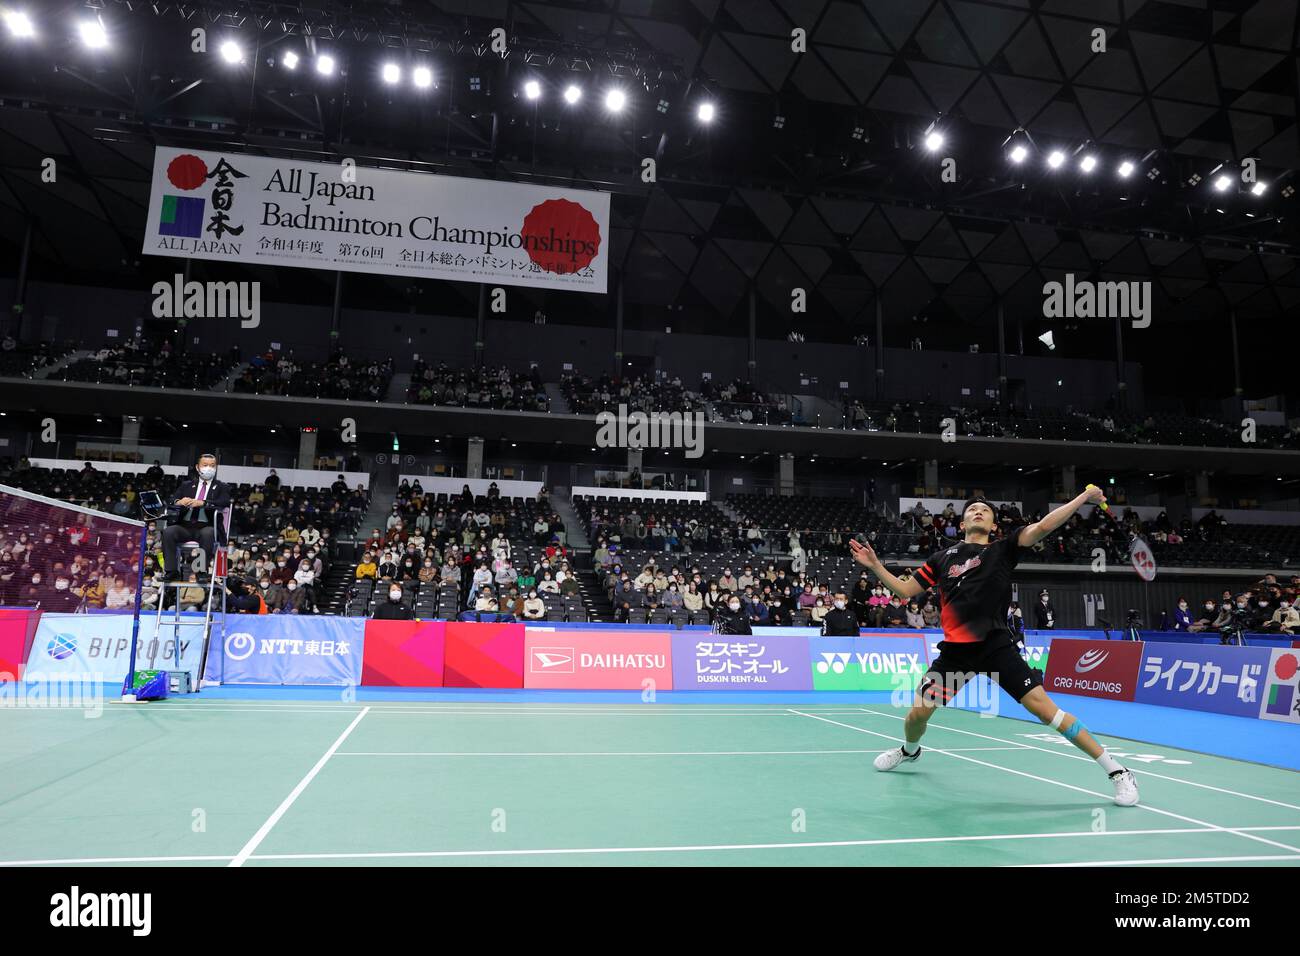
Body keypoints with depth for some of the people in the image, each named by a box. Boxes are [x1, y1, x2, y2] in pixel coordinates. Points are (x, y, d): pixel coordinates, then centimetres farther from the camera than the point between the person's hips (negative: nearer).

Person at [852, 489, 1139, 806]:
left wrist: (1084, 497, -13)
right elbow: (906, 590, 17)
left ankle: (1116, 771, 2)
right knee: (918, 712, 0)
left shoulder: (1003, 548, 5)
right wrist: (876, 567, 7)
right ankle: (909, 750, 36)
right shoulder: (942, 558, 12)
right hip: (955, 649, 3)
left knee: (1041, 704, -12)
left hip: (995, 645, -2)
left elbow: (1043, 526, -7)